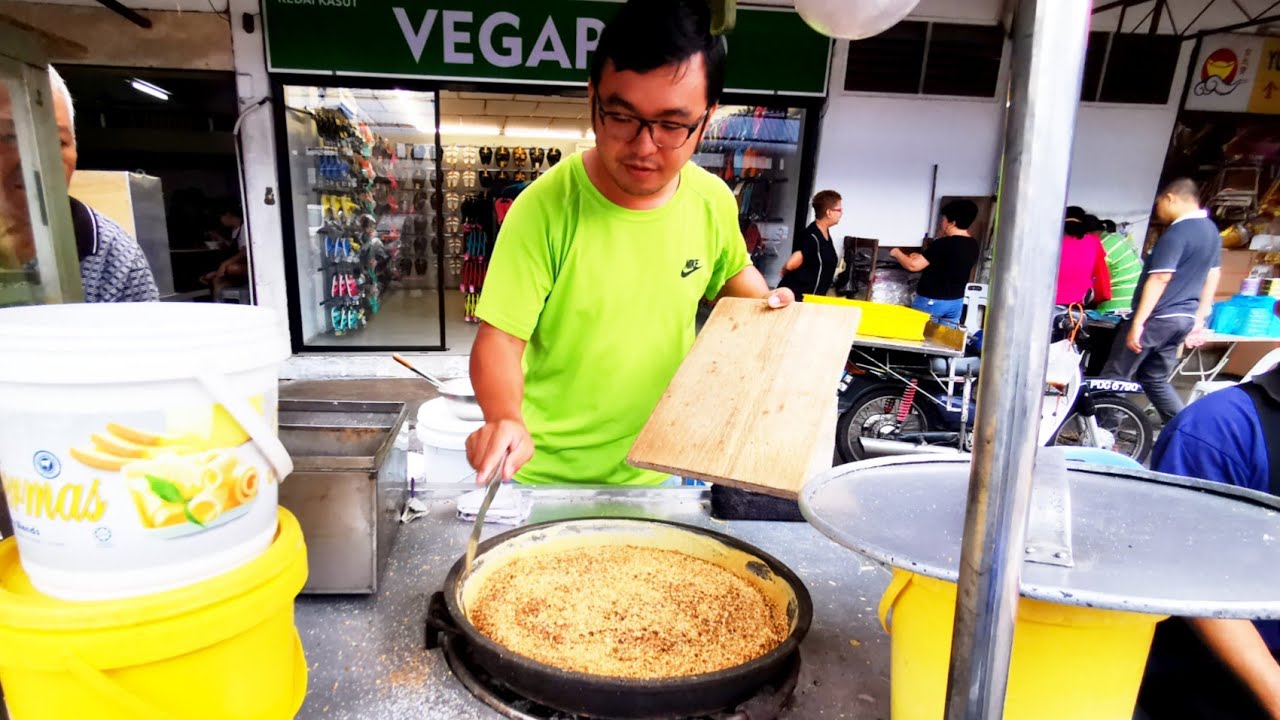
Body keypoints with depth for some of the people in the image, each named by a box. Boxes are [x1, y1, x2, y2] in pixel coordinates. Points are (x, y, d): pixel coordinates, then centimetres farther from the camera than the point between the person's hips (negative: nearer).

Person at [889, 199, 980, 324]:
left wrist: (897, 253, 0)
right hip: (956, 302, 7)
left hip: (932, 301, -7)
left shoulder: (944, 244, -20)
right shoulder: (973, 245, 4)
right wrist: (921, 257, 22)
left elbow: (913, 266, -17)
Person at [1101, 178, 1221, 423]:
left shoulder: (1177, 233, -15)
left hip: (1157, 318, -9)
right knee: (1156, 379, 18)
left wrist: (1137, 323, -21)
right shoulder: (1212, 231, 14)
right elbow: (1211, 278, 18)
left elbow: (1160, 279, -21)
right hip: (1183, 318, 9)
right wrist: (1198, 320, 21)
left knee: (1115, 376, -3)